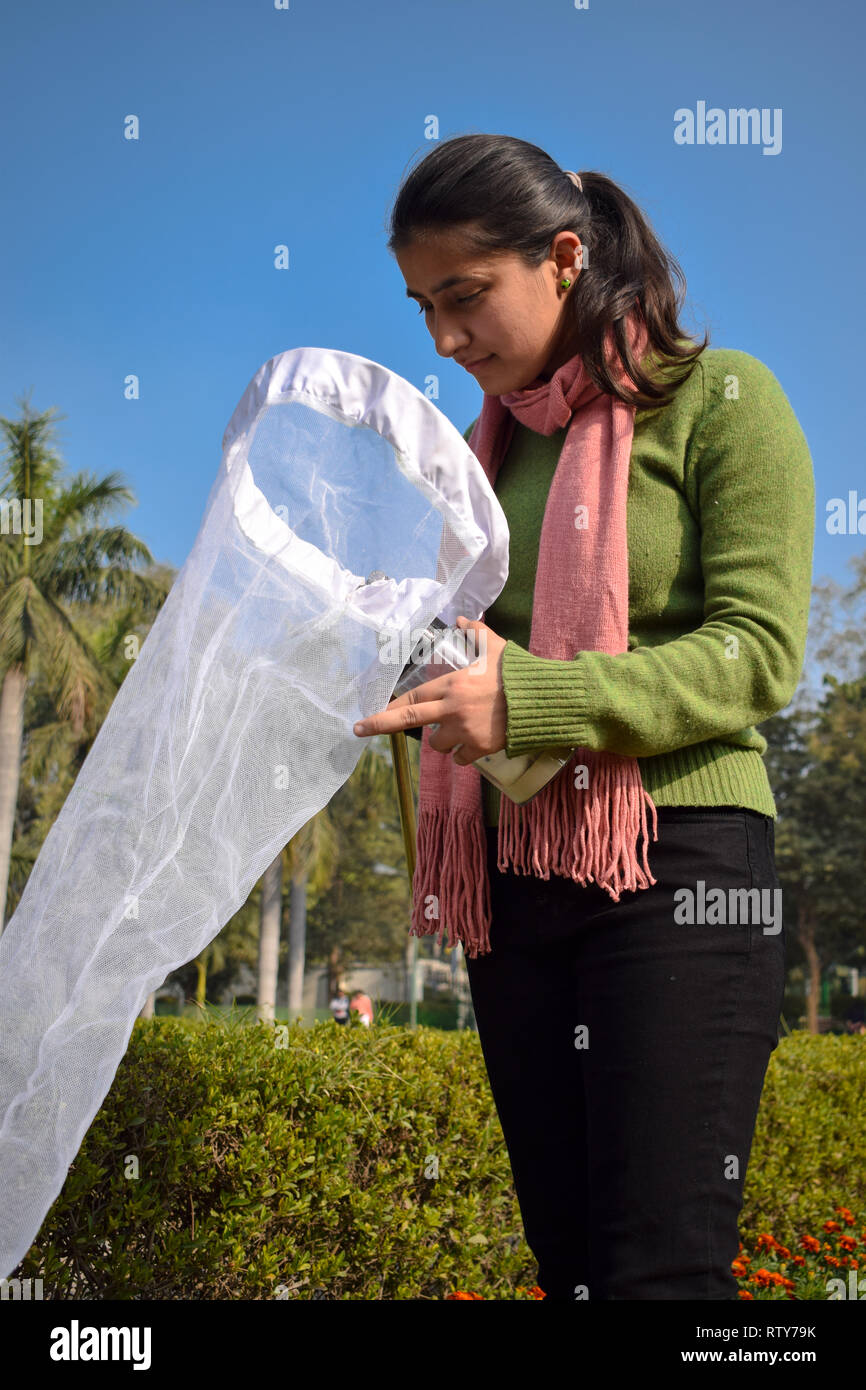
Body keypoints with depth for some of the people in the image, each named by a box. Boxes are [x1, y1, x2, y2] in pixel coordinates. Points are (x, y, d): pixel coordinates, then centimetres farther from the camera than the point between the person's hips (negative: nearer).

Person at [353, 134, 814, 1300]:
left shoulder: (718, 399, -1)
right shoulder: (486, 443, 17)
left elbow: (761, 655, -11)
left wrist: (528, 701, -21)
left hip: (675, 865, -6)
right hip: (512, 884, 6)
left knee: (663, 1265, -9)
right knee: (569, 1259, 9)